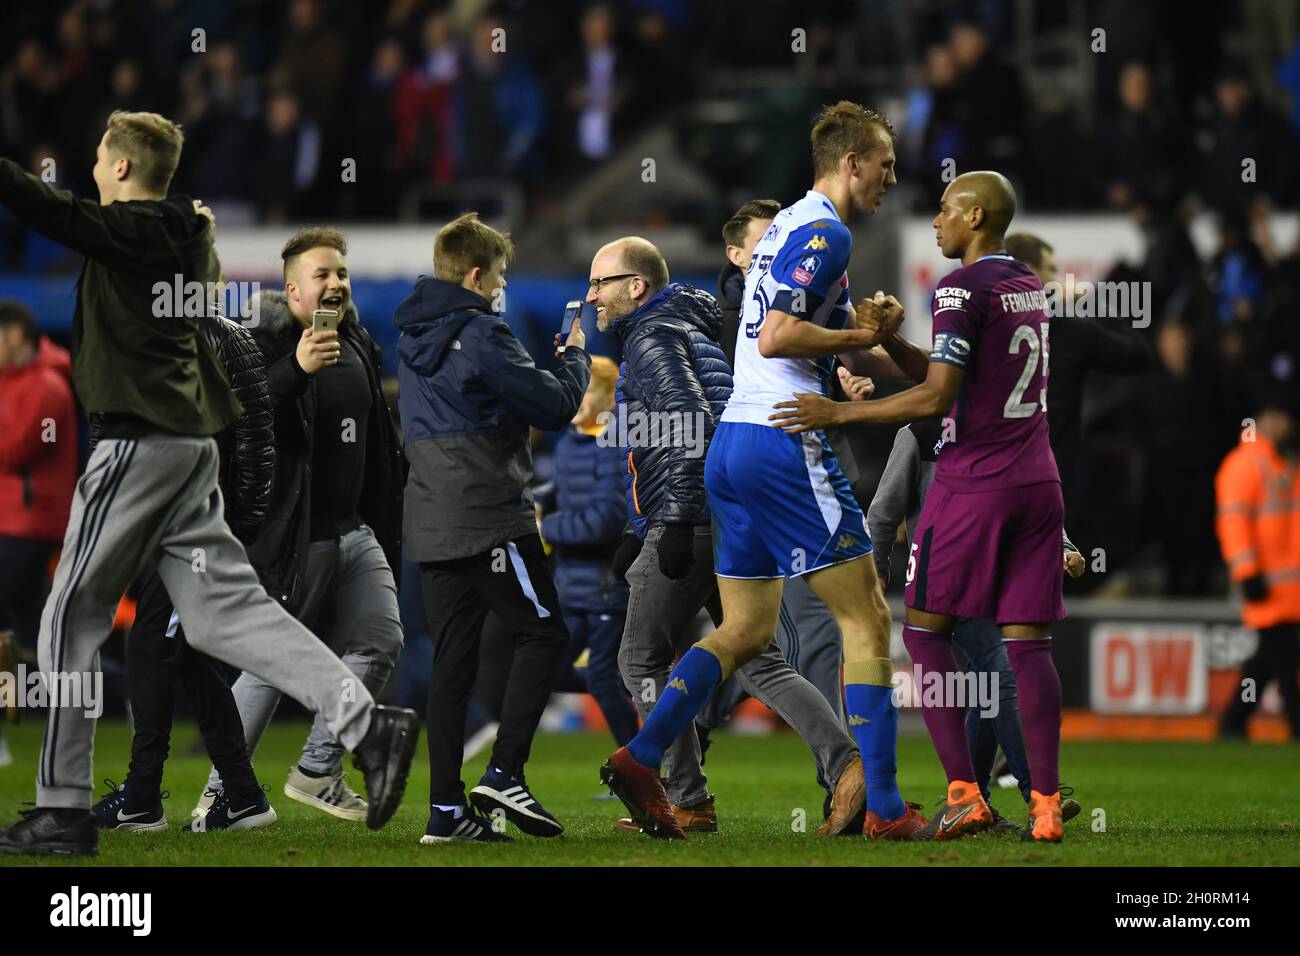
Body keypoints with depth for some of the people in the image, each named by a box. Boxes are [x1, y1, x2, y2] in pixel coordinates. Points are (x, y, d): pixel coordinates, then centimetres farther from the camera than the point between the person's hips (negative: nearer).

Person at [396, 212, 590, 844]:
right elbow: (554, 407, -10)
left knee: (453, 659, 6)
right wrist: (576, 357, 9)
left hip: (431, 524, 8)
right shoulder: (480, 334, -10)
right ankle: (505, 773, -10)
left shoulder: (413, 337, 16)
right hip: (488, 517, -8)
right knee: (543, 634, 1)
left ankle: (446, 808, 1)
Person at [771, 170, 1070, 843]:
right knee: (1028, 641, 4)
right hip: (1037, 482, 7)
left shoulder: (962, 289, -10)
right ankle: (1045, 805, -5)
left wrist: (839, 414, -12)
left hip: (973, 483, -7)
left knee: (925, 628, 4)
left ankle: (964, 794, -4)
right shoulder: (1030, 287, 15)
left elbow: (937, 397, -17)